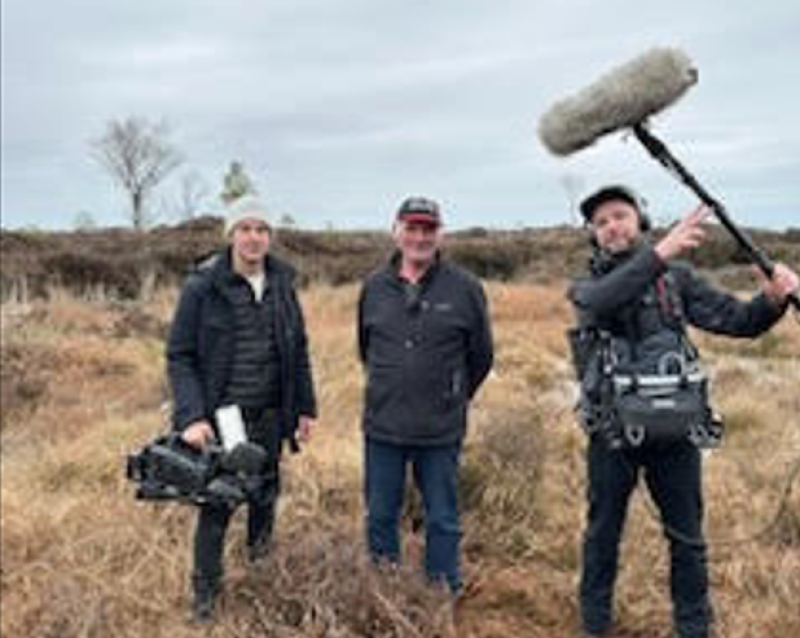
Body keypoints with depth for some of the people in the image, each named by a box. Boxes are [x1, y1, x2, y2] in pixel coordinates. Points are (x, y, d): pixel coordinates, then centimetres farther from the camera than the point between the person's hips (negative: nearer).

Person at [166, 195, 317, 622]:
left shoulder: (282, 284, 3)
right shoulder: (202, 287, -11)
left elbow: (298, 350, 11)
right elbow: (179, 356, -10)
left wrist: (305, 407, 10)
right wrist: (191, 417, -20)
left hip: (269, 416, 5)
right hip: (220, 416, -4)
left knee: (265, 492, 18)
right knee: (217, 503, 0)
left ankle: (261, 563, 41)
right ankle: (205, 592, 17)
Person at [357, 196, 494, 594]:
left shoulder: (465, 288, -5)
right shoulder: (374, 287, 3)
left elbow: (481, 355, 5)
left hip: (441, 431, -2)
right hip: (382, 427, 3)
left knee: (443, 522, 9)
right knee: (380, 516, 14)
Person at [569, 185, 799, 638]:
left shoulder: (678, 277, 5)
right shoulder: (587, 286, 0)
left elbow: (736, 320, 0)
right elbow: (601, 302, -24)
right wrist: (660, 253, -35)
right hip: (613, 433, -1)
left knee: (687, 537, 12)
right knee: (603, 535, 13)